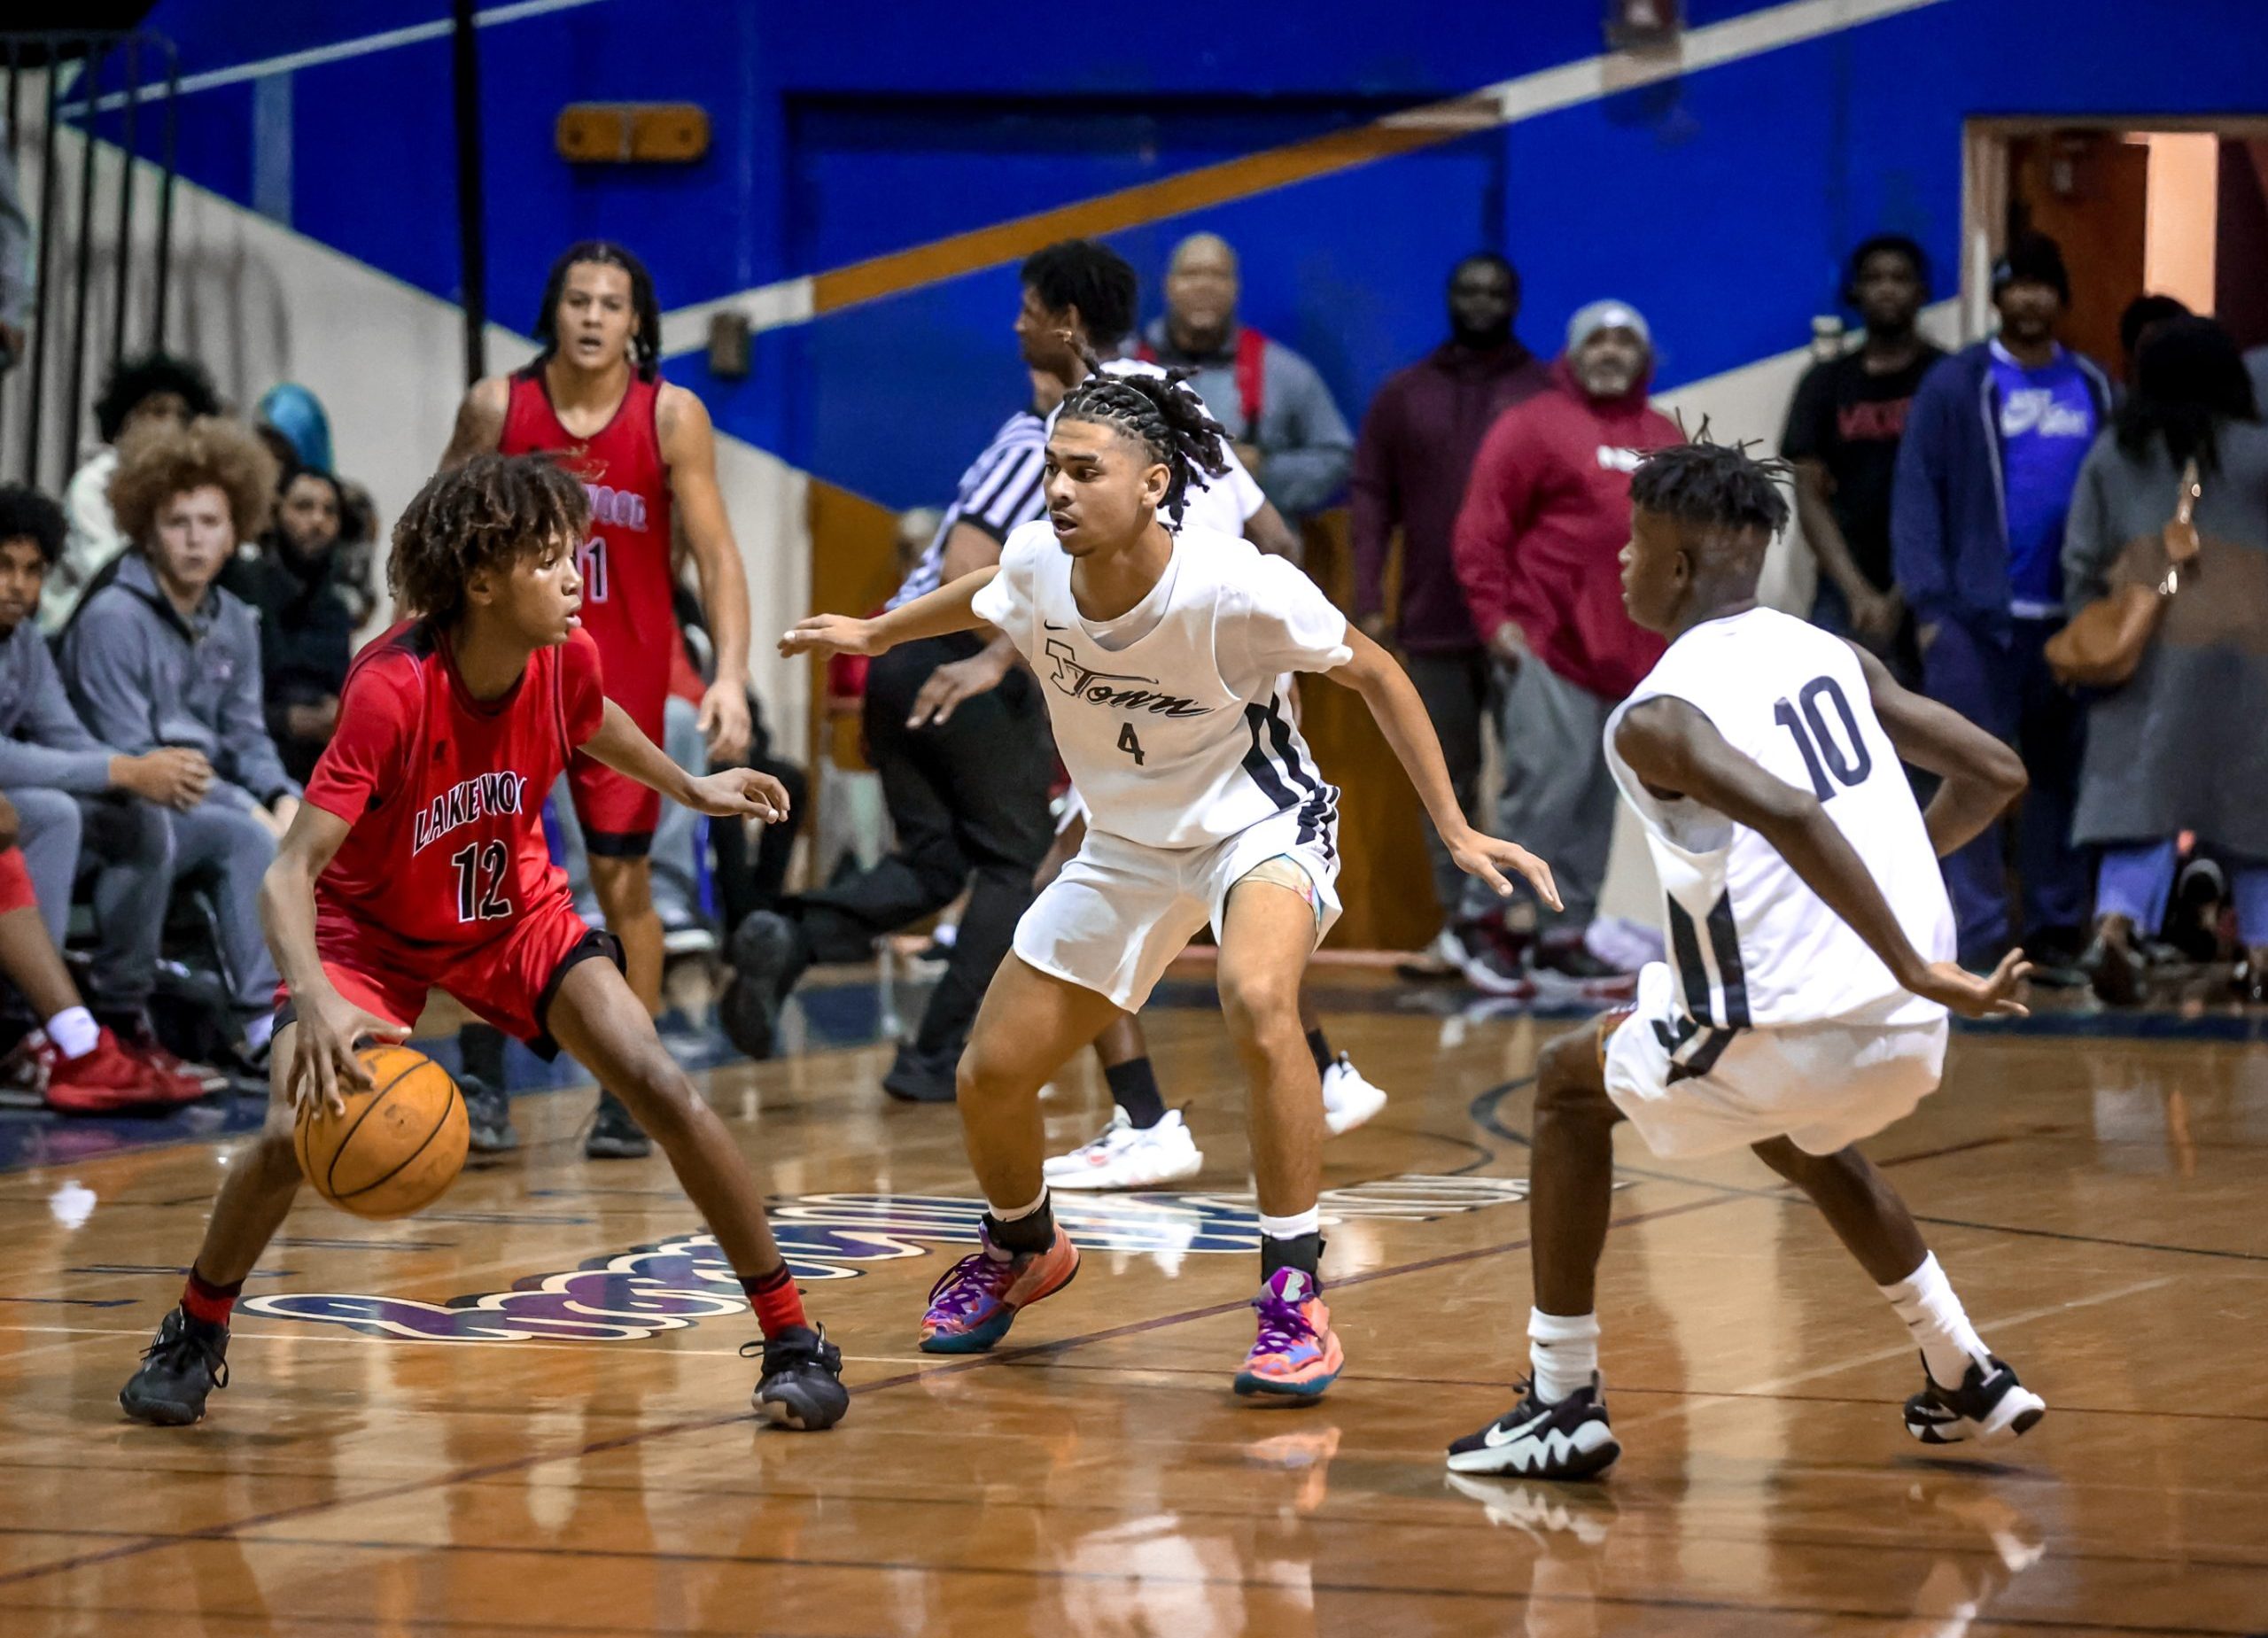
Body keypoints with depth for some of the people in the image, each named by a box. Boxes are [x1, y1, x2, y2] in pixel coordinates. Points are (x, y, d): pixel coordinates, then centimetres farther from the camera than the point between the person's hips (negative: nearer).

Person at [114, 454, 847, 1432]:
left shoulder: (565, 658, -19)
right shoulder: (391, 691, -34)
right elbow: (291, 873, -39)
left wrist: (687, 788, 21)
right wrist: (316, 1002, -55)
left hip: (516, 914, 4)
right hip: (373, 930, -4)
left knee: (664, 1089, -15)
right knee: (294, 1134, -23)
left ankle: (792, 1341, -2)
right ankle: (194, 1336, 6)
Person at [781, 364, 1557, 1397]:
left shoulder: (1233, 586, -30)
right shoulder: (1035, 567, -16)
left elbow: (1371, 672, -14)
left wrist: (1454, 829, -15)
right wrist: (878, 633, 25)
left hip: (1259, 824, -5)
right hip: (1127, 845, 5)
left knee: (1256, 1001, -38)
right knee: (990, 1077, 4)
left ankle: (1297, 1301, -28)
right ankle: (1021, 1251, 39)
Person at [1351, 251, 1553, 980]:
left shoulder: (1547, 395, 3)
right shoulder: (1403, 395, 11)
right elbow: (1371, 498, 9)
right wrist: (1369, 604, 0)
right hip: (1432, 622, 3)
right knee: (1450, 776, 6)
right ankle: (1460, 919, 10)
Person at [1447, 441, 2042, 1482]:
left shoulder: (1655, 720, -11)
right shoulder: (1828, 656, 10)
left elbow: (1791, 816, -28)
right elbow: (1994, 775, 11)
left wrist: (1913, 969, -30)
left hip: (1794, 1033, -7)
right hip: (1911, 1039, 7)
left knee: (1572, 1085, 20)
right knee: (1795, 1136, 39)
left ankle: (1564, 1405, 18)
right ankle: (1966, 1378, 39)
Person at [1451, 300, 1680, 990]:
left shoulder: (1665, 440, 17)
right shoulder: (1533, 426, 0)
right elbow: (1482, 526, -4)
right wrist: (1493, 615, -11)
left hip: (1630, 656, 6)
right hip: (1547, 648, -6)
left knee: (1596, 803, 6)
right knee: (1545, 789, -11)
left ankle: (1563, 939, 11)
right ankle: (1486, 925, -2)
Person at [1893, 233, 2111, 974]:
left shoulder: (2092, 389, 11)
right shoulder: (1956, 386, 0)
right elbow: (1916, 498, -3)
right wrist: (1929, 606, -11)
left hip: (2069, 619, 4)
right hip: (1977, 614, -4)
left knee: (2062, 776, 7)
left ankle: (2055, 928, 13)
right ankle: (1980, 936, -4)